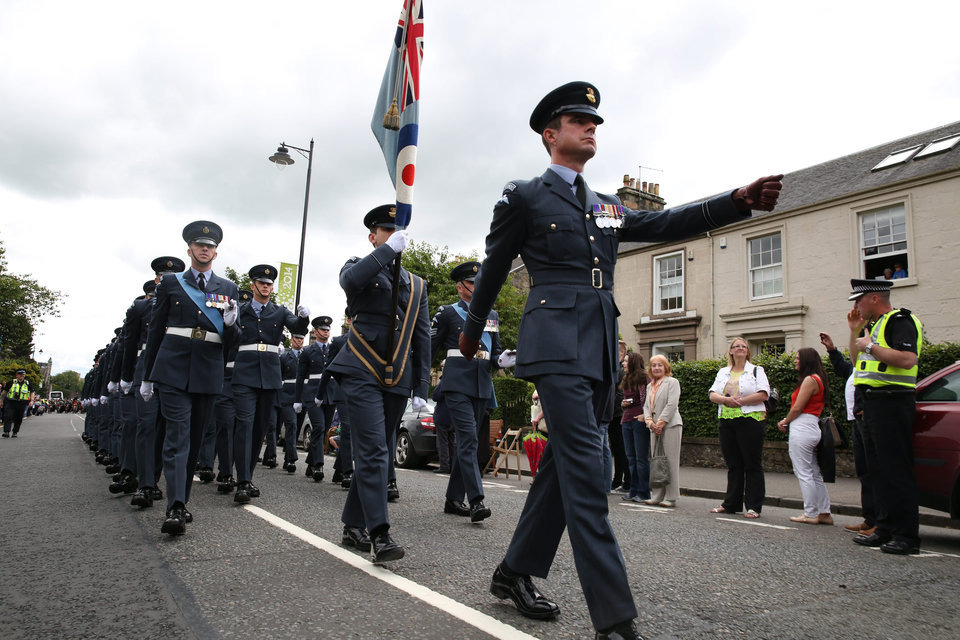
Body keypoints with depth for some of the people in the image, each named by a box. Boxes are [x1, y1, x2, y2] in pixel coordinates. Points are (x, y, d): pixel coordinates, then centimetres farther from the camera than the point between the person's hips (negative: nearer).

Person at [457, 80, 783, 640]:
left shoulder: (608, 208, 22)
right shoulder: (524, 197, 6)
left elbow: (667, 223, 11)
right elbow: (493, 271, 12)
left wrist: (739, 201, -3)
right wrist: (472, 334, 21)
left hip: (601, 350, 7)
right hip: (557, 342, -6)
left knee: (564, 464, 10)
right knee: (584, 470, -14)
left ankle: (515, 572, 25)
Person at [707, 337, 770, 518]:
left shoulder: (757, 371, 5)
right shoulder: (723, 373, 18)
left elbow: (763, 394, -9)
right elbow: (712, 395, 8)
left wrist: (739, 401, -12)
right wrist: (726, 400, -12)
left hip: (750, 420, -4)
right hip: (726, 422, 4)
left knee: (752, 465, -2)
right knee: (733, 464, 9)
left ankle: (753, 507, 3)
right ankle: (731, 504, 16)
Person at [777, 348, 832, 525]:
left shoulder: (810, 380, -12)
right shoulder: (817, 379, 18)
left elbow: (797, 408, -14)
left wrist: (785, 422, 3)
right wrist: (788, 421, 10)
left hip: (802, 429, -10)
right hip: (812, 428, 10)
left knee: (804, 473, -3)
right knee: (814, 474, 13)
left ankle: (810, 514, 3)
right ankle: (824, 513, 17)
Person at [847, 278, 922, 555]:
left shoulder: (900, 320, -10)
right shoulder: (875, 325, 20)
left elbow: (907, 359, -25)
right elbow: (857, 363, 27)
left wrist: (870, 347, -17)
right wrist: (855, 331, 18)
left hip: (891, 404, -10)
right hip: (872, 405, 10)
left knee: (896, 471, -8)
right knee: (880, 470, 13)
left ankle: (907, 536, -3)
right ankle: (886, 529, 20)